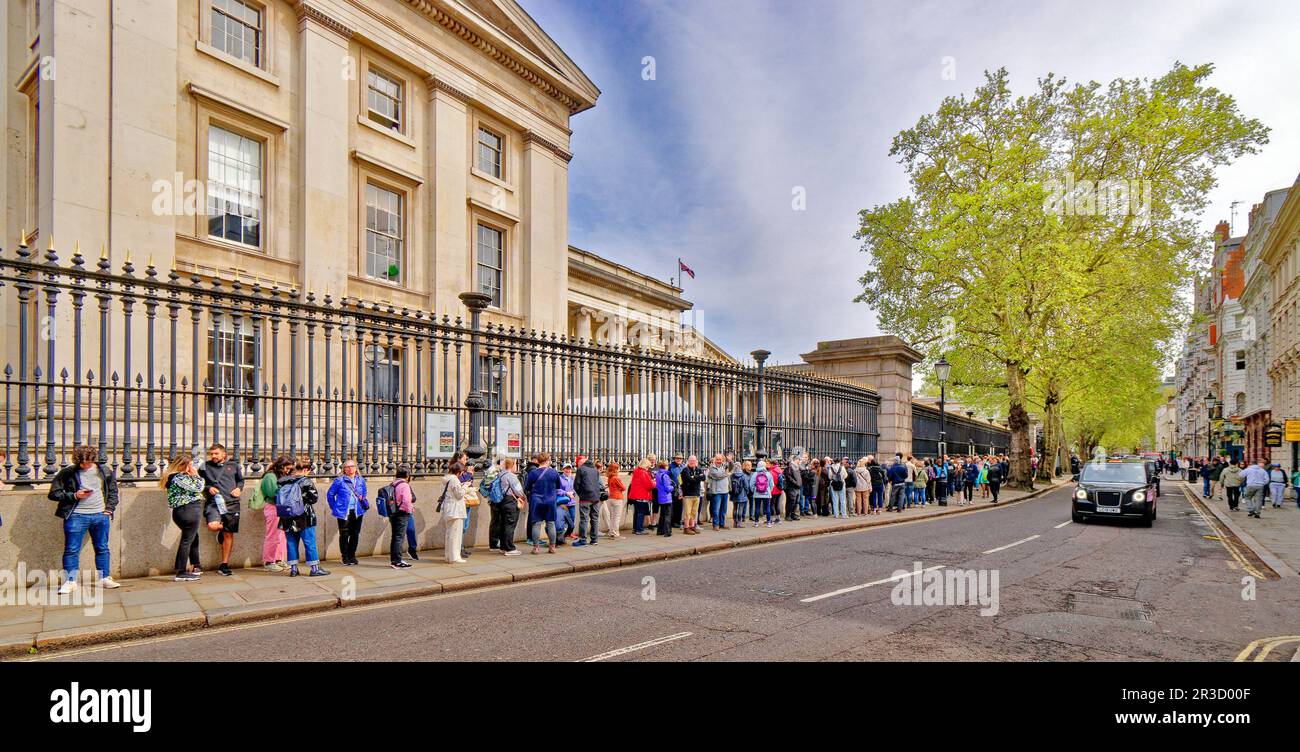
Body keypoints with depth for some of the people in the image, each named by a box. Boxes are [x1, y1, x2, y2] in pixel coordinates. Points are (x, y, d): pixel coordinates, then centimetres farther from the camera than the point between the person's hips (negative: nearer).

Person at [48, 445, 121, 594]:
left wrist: (109, 509, 4)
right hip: (76, 516, -2)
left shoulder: (105, 472, 7)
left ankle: (104, 579, 18)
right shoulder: (67, 473, -2)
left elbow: (113, 492, 16)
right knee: (72, 549, -2)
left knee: (102, 548, 9)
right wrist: (74, 496, -14)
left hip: (100, 515, 3)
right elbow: (53, 494, 0)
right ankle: (70, 581, 7)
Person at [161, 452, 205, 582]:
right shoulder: (179, 477, -16)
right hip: (189, 510, -11)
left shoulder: (176, 476, 14)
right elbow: (197, 488, -16)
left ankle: (195, 566, 34)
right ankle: (181, 573, -2)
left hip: (183, 511, 11)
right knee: (187, 540, -5)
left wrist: (192, 475, 8)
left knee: (193, 537, 22)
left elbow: (194, 489, 18)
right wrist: (195, 475, -5)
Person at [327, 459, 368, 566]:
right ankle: (345, 557, 11)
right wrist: (334, 507, 1)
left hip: (357, 512, 4)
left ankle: (352, 556, 21)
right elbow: (330, 494, 3)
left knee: (355, 534, 8)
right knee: (344, 535, -1)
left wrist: (362, 498, 5)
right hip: (343, 512, -4)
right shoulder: (339, 480, -4)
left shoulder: (361, 480, 8)